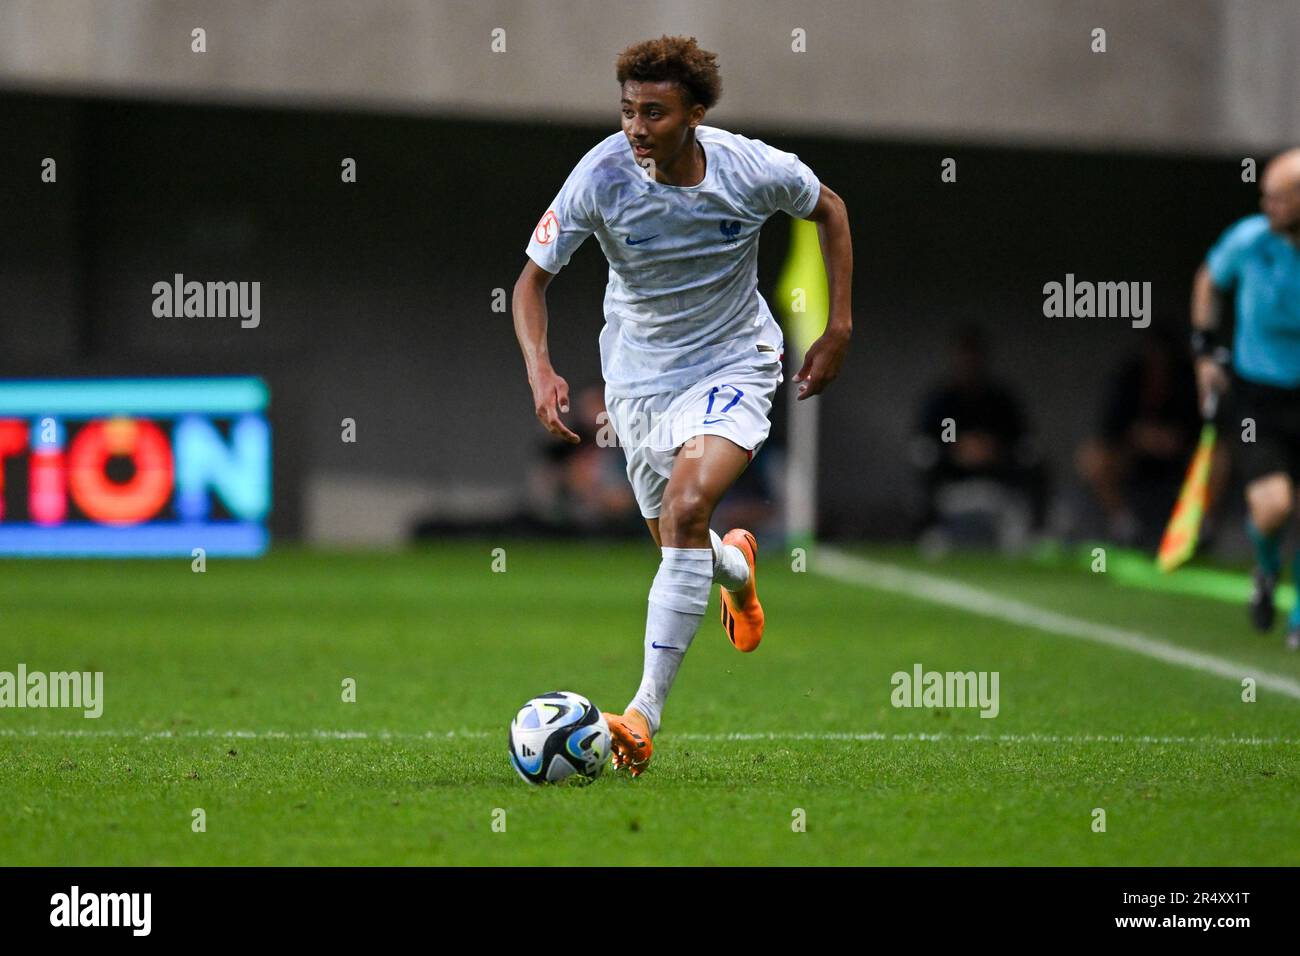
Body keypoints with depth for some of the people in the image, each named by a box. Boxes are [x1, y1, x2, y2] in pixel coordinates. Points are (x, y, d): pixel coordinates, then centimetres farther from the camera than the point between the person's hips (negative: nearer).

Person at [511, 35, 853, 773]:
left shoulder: (755, 170, -19)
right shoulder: (602, 175, -20)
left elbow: (829, 209, 4)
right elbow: (533, 277, -12)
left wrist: (840, 327, 1)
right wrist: (540, 368, -30)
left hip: (734, 364, -3)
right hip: (639, 375, 3)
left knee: (688, 507, -27)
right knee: (677, 545, 13)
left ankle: (648, 710, -26)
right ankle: (735, 567, 55)